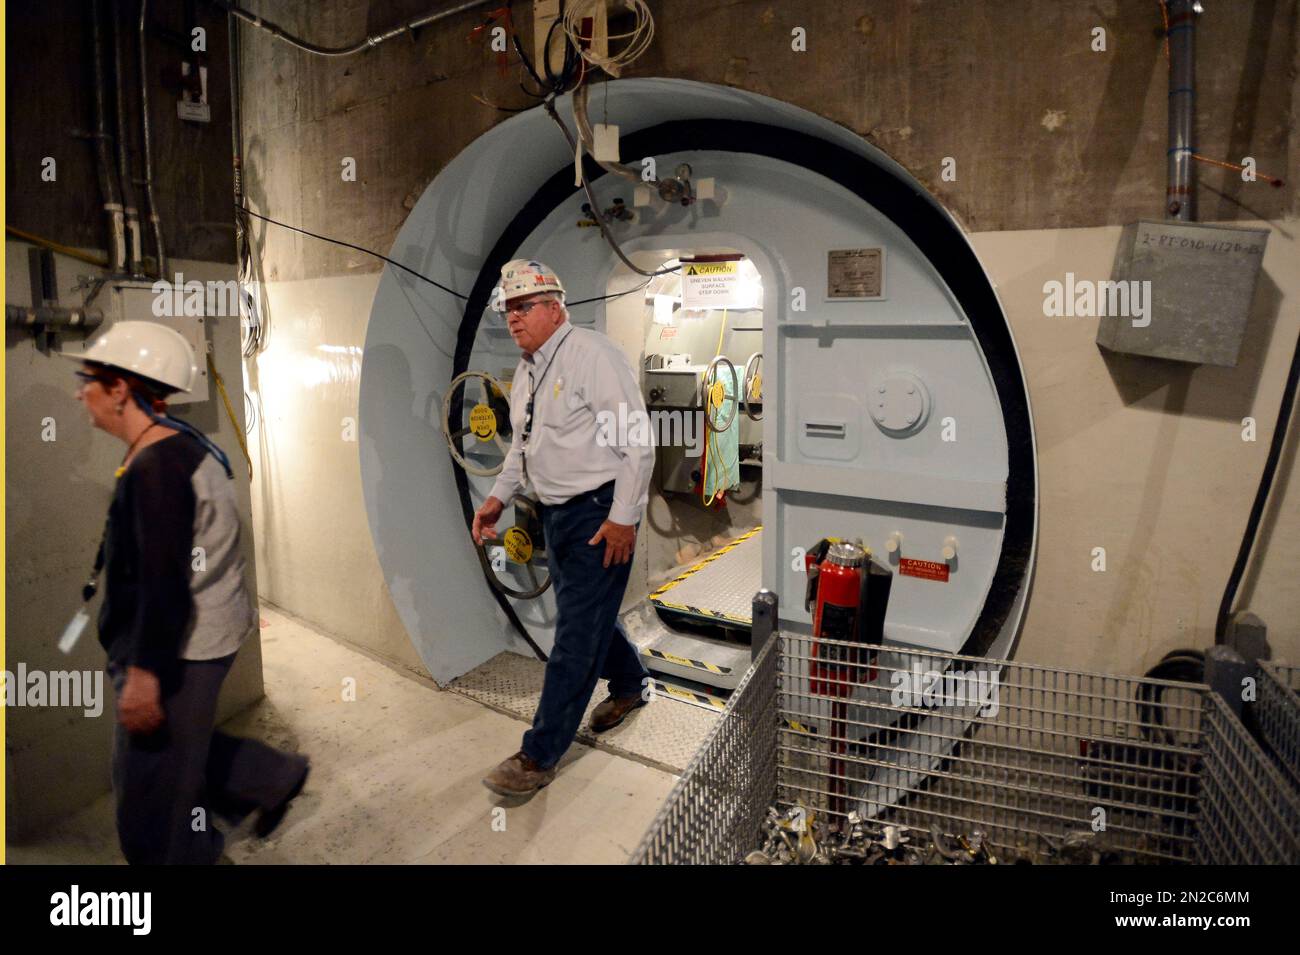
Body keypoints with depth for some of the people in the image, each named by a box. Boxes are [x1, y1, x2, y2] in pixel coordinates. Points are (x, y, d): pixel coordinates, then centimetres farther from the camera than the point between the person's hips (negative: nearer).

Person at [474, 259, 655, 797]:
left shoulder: (593, 354, -14)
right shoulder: (525, 373, 13)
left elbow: (637, 442, -18)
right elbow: (522, 445, 23)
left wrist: (622, 517, -20)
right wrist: (498, 497, 9)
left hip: (600, 512, -9)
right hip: (556, 512, 9)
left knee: (576, 631, -4)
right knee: (590, 612, 20)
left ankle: (539, 757, 4)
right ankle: (630, 685, 46)